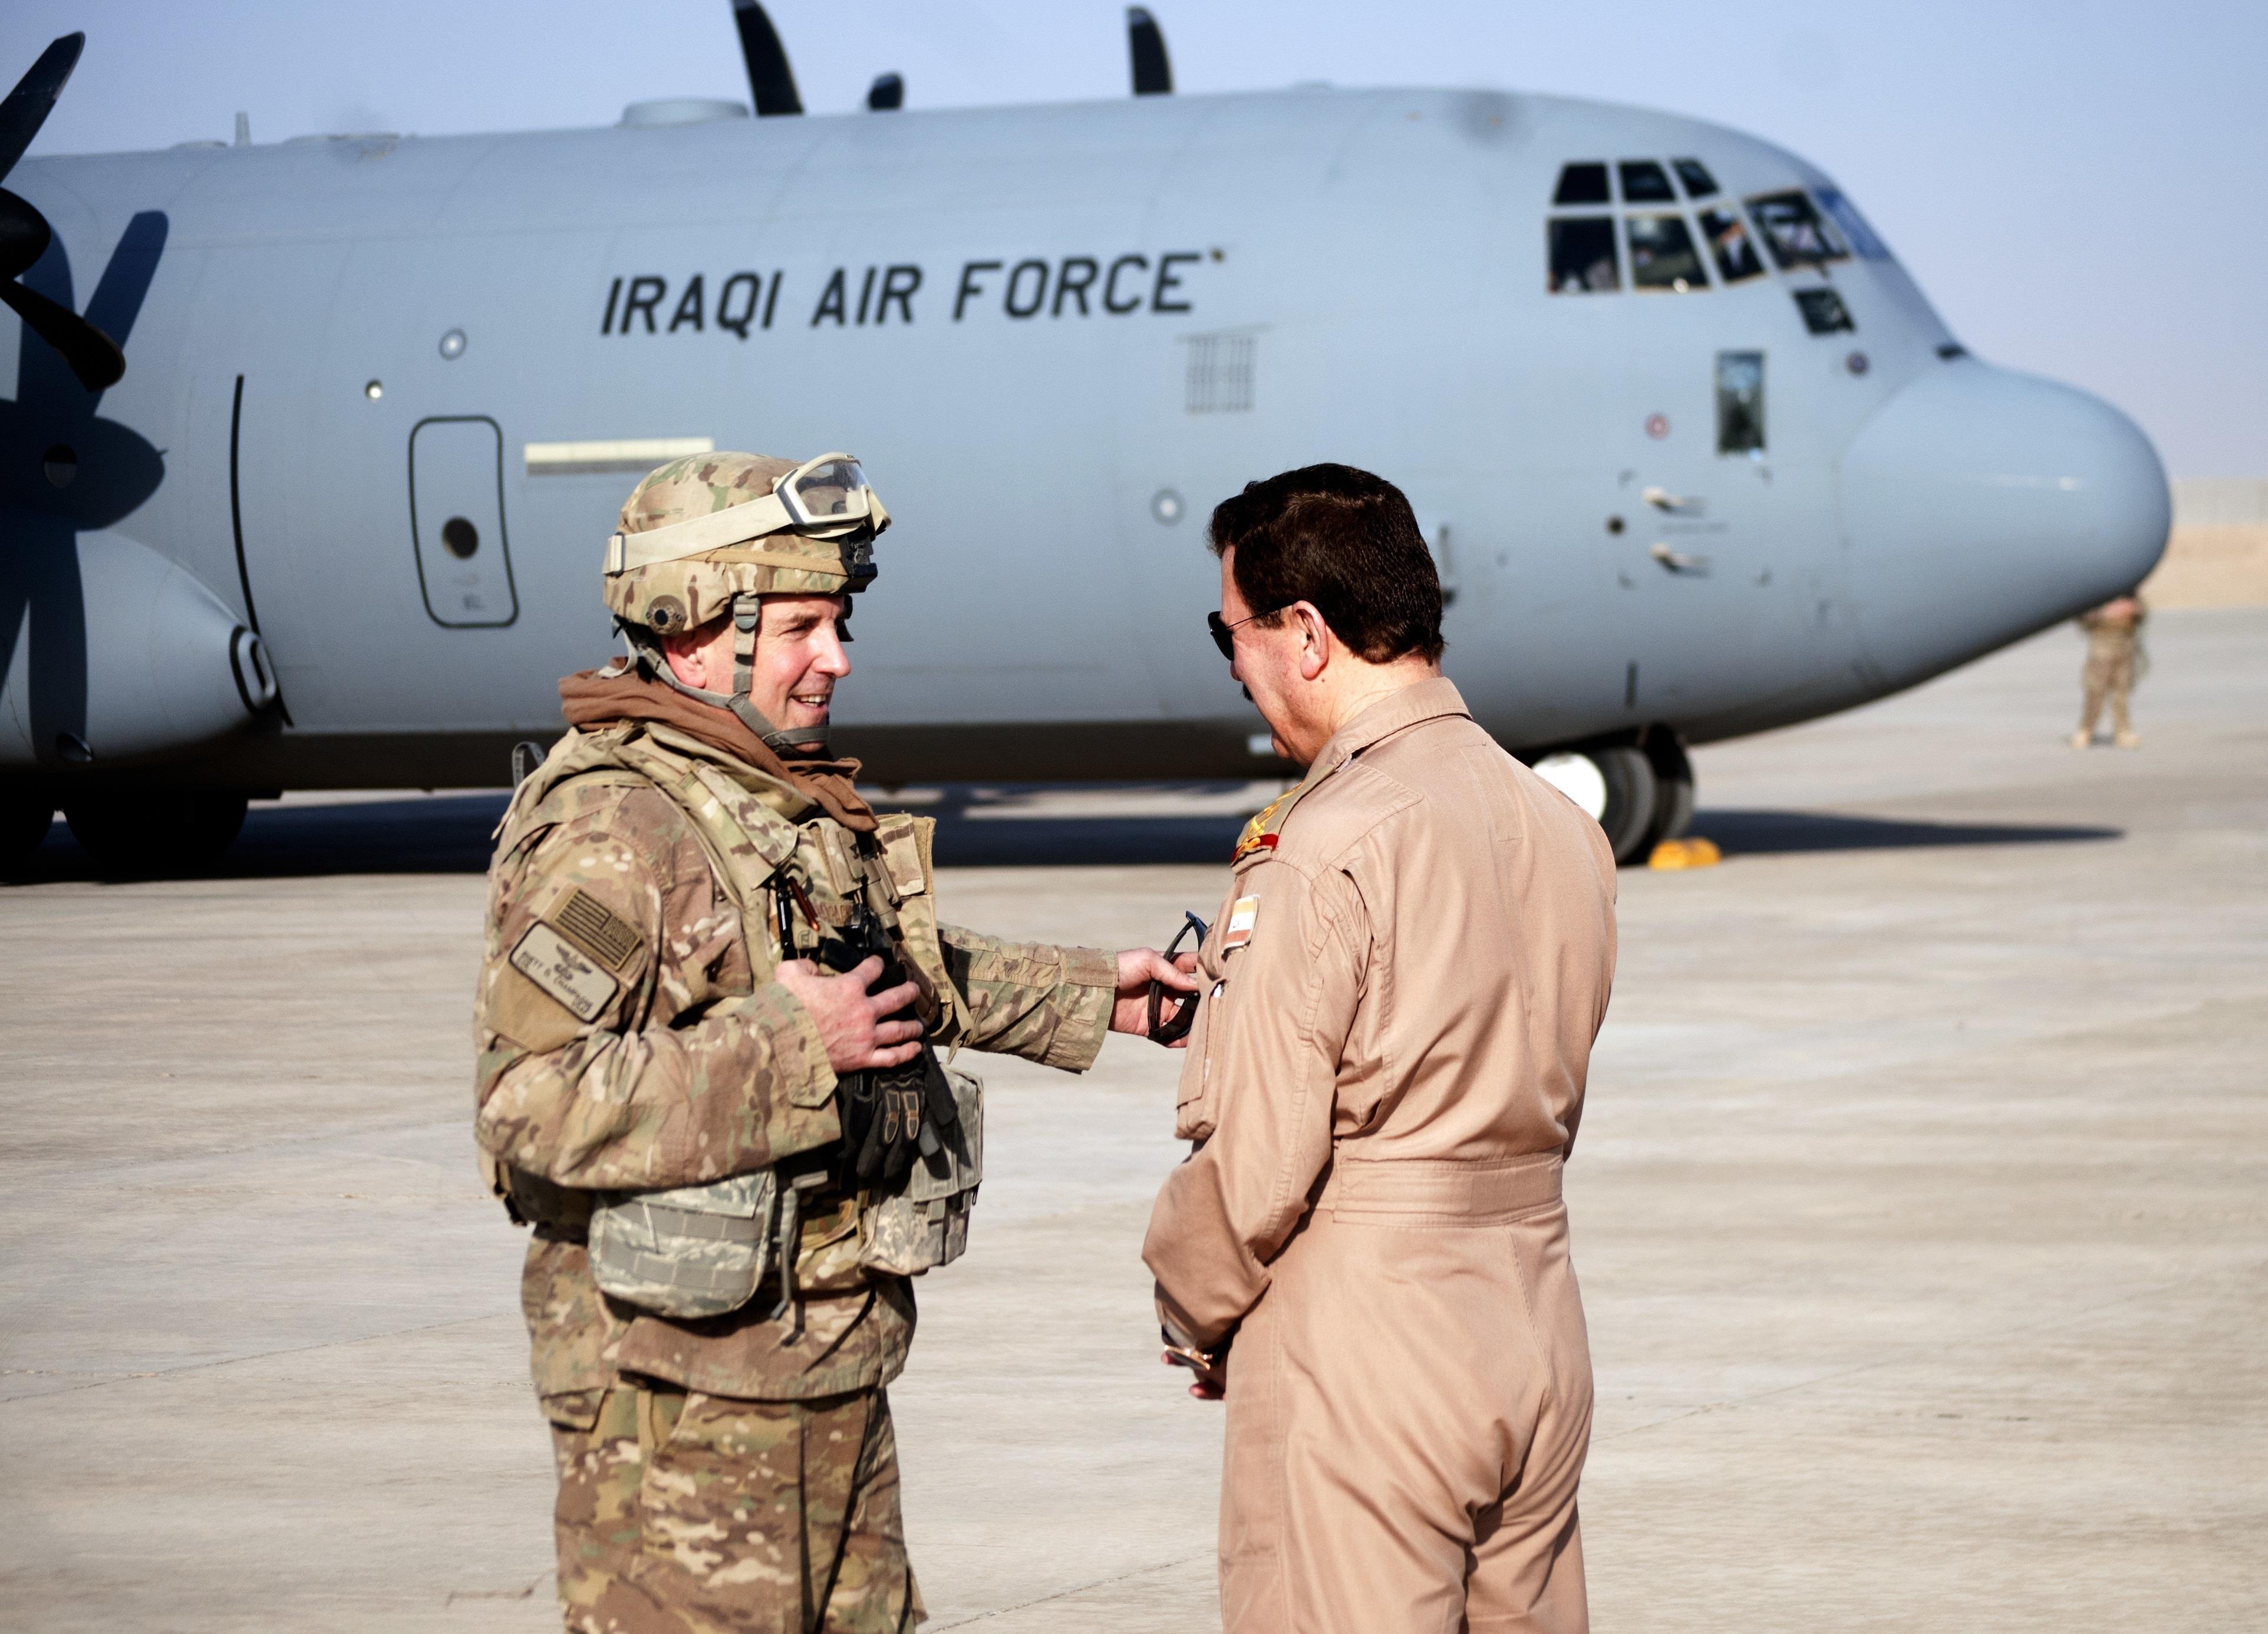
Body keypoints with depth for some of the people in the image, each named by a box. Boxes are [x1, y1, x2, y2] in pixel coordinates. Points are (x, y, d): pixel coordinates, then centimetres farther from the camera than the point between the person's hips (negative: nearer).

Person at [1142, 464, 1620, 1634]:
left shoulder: (1323, 854, -16)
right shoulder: (1563, 828, 6)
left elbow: (1255, 1164, -15)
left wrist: (1192, 1315, 2)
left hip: (1361, 1361, -7)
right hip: (1536, 1336, 7)